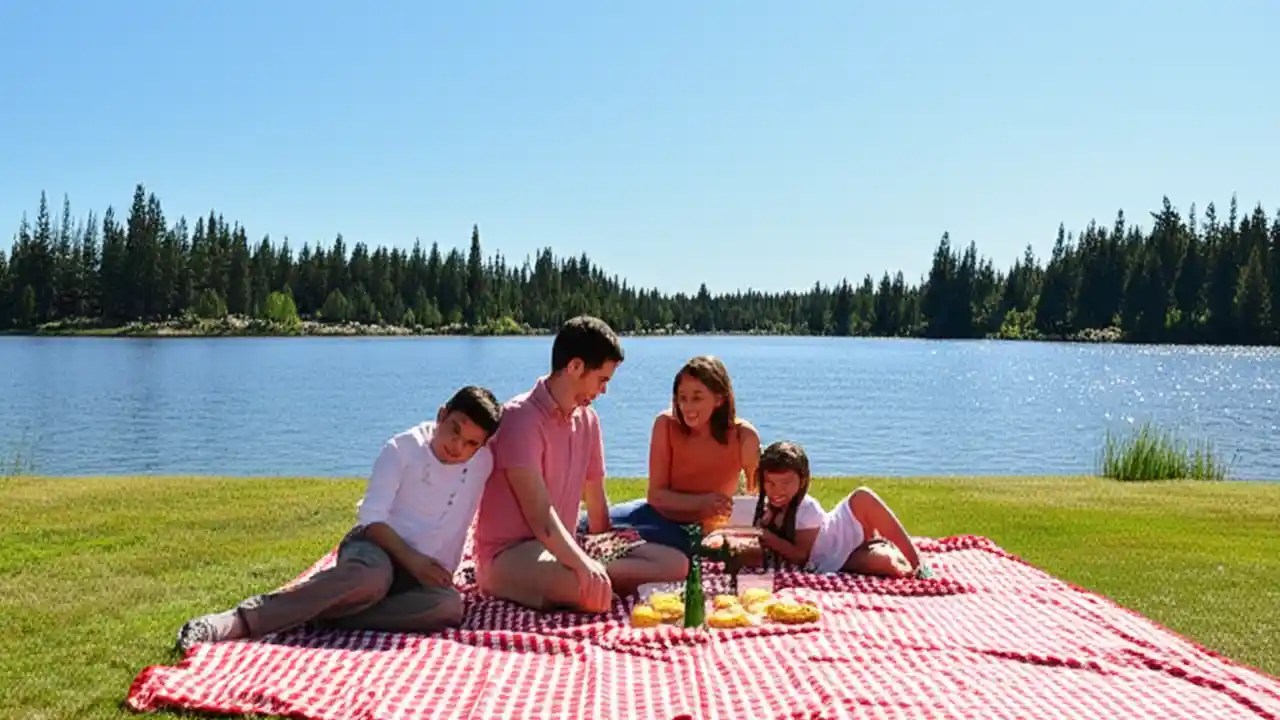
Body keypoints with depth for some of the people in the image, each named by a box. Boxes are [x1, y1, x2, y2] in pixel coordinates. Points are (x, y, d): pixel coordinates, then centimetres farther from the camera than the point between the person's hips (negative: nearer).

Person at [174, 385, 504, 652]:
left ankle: (315, 615, -33)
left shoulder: (484, 461, 2)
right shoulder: (403, 447, -5)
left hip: (424, 570, 3)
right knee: (372, 577, -43)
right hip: (375, 544, -3)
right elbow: (372, 517, -12)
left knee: (449, 605, -35)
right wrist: (412, 561, -22)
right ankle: (244, 617, -37)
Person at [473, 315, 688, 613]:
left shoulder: (588, 420, 9)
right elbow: (538, 512, -25)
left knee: (675, 563, -7)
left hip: (562, 546, 8)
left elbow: (596, 501, 13)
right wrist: (584, 565, -35)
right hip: (510, 555, -8)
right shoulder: (521, 417, -16)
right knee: (594, 593, -39)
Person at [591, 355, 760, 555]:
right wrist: (701, 502, -33)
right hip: (661, 514, 1)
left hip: (706, 530, -1)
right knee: (588, 525, -12)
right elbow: (656, 494, -17)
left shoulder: (743, 437, -22)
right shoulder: (666, 424, -19)